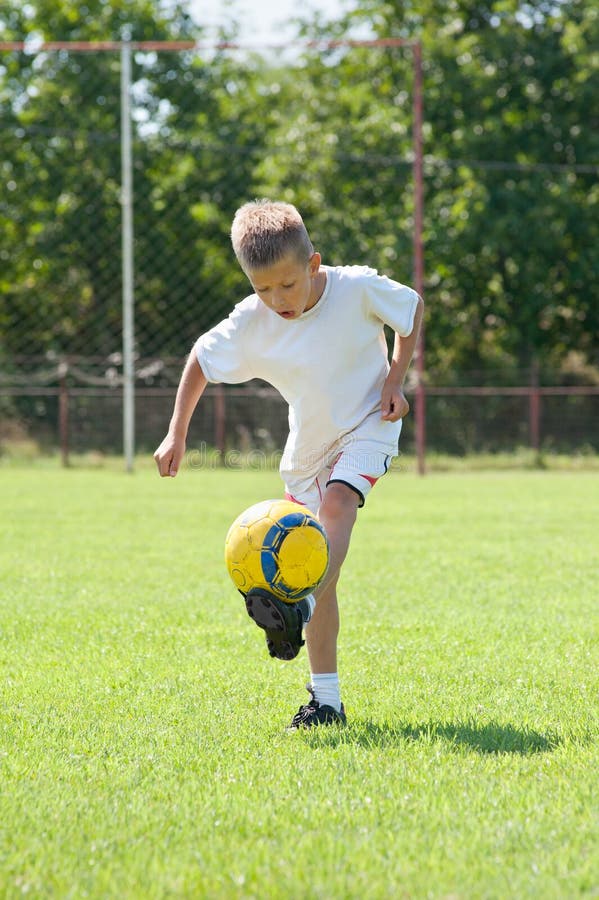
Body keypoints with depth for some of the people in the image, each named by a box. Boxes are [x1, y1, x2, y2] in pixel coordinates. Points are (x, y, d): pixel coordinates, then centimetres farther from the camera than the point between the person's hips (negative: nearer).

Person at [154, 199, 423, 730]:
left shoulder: (359, 288, -19)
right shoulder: (251, 324, -13)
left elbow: (413, 309, 0)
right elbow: (200, 360, 4)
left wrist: (395, 380, -9)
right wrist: (177, 434, -2)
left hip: (367, 428, -3)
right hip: (309, 443, 3)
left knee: (336, 505, -34)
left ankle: (299, 605, -56)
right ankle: (326, 700, 4)